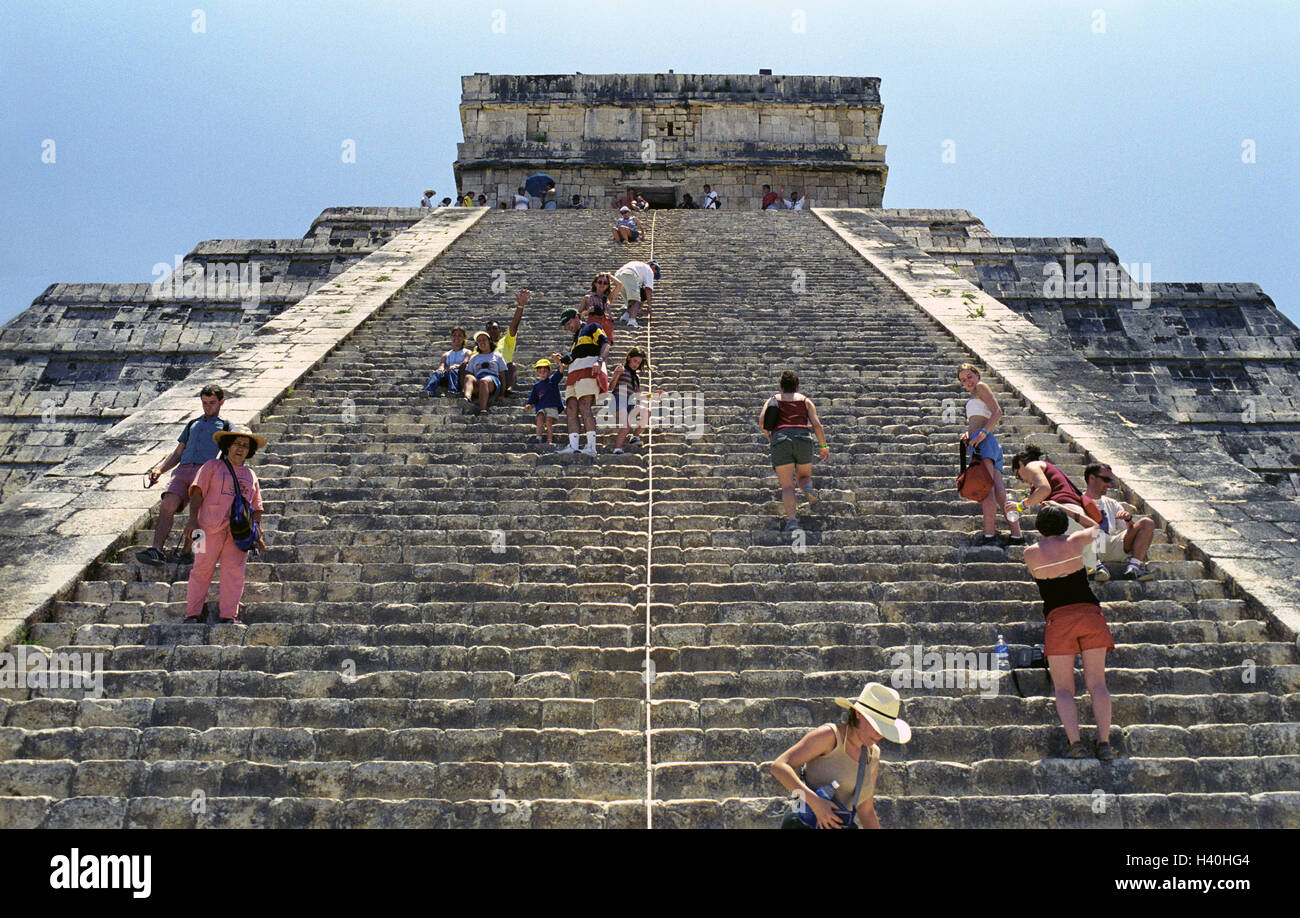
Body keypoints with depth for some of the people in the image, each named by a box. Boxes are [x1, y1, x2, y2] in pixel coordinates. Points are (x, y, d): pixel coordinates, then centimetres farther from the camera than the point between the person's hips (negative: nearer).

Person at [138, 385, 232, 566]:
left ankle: (186, 550, -20)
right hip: (183, 469, 3)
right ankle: (156, 550, -33)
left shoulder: (226, 426, 21)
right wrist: (159, 469, 14)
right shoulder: (193, 424, 35)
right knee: (168, 504, -22)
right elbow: (177, 453, 32)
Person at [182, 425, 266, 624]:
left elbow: (256, 509, 23)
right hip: (211, 526, -3)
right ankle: (193, 614, 1)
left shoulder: (250, 475, 23)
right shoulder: (213, 466, 13)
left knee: (234, 571, -5)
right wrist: (193, 519, -10)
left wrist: (259, 536, 13)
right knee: (202, 568, -4)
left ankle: (229, 615, -3)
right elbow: (197, 492, 3)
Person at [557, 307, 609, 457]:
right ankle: (573, 446, -19)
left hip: (589, 371, -8)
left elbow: (605, 344, -4)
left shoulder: (592, 328, 12)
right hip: (573, 374, 8)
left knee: (584, 406, -22)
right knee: (571, 409, -8)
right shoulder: (575, 339, 36)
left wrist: (600, 360, -19)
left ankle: (591, 446, -28)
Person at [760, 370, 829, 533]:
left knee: (787, 486, -3)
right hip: (803, 438, 1)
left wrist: (766, 433, 25)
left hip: (780, 440, 0)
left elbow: (761, 421, 5)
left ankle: (791, 519, -24)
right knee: (804, 476, 21)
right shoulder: (806, 400, 20)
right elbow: (816, 424, 7)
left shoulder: (773, 400, 21)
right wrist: (823, 447, 13)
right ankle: (807, 487, -16)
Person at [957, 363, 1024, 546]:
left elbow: (998, 412, -7)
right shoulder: (974, 398, 34)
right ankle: (1017, 533, -13)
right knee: (998, 491, -4)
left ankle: (989, 535, -28)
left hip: (984, 442, -9)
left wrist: (982, 433, -19)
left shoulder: (981, 387, 8)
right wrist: (967, 435, 10)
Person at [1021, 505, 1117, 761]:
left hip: (1058, 618, -1)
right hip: (1089, 612, 2)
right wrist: (1065, 509, 40)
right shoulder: (1074, 542, 7)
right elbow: (1095, 526, 29)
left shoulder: (1030, 553, 4)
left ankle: (1075, 742, -19)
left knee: (1063, 689, 0)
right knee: (1097, 682, 1)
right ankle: (1104, 741, -13)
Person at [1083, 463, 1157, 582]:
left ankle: (1133, 567, -26)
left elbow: (1132, 532, 19)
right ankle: (1097, 565, -42)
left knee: (1147, 523, -10)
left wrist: (1128, 519, -3)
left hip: (1111, 546, 4)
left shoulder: (1112, 504, 29)